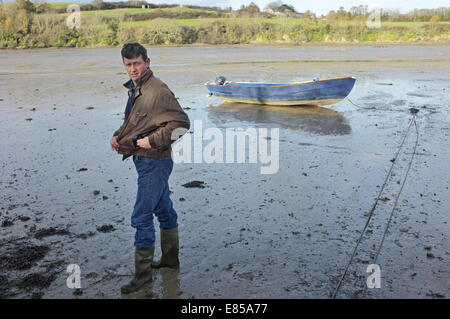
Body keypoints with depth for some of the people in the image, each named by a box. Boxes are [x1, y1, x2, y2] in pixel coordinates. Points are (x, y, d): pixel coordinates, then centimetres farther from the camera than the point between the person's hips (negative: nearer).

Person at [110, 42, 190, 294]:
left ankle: (143, 273, 9)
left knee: (142, 218, -4)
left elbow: (181, 123, -23)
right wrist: (118, 135, 5)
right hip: (145, 160, 10)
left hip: (154, 162, -10)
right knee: (163, 210, 19)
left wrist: (152, 140, -22)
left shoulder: (159, 91, -19)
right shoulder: (135, 89, 9)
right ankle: (171, 259, 35)